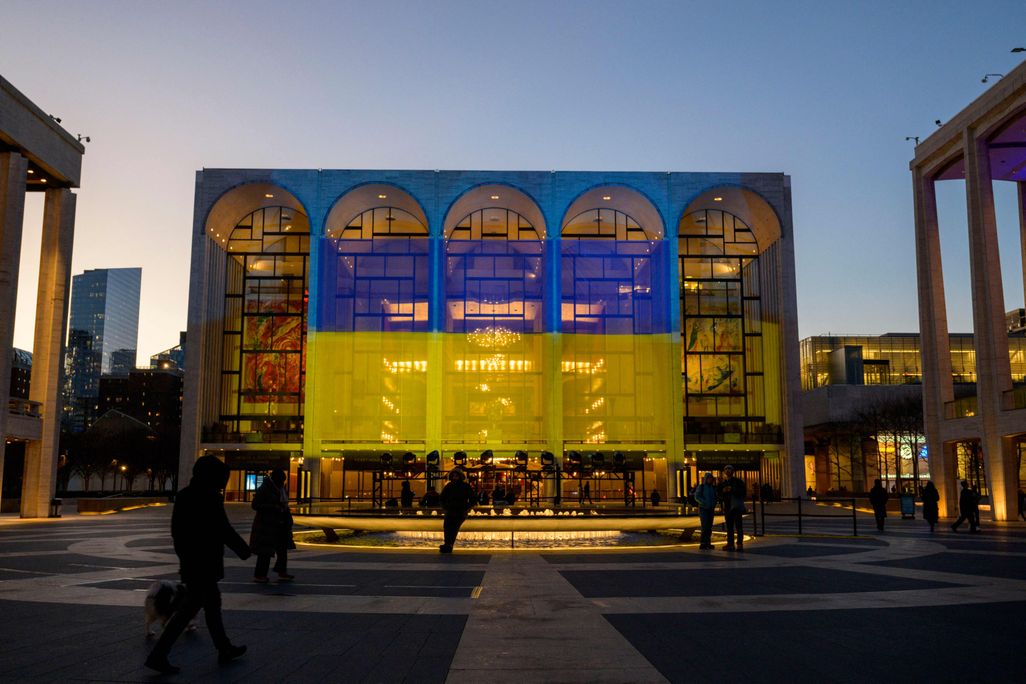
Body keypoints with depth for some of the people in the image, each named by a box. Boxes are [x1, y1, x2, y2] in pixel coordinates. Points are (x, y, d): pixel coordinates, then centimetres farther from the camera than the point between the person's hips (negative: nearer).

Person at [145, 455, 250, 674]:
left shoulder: (184, 495, 8)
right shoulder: (210, 497, -17)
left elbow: (177, 529, 14)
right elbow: (223, 529, -15)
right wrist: (242, 549, -2)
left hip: (190, 560, 9)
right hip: (205, 561, -9)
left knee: (212, 603, 18)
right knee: (190, 607, -4)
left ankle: (224, 649, 28)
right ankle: (158, 655, -5)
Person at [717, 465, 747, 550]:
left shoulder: (738, 481, 6)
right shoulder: (722, 484, 20)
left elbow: (743, 491, -4)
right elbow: (720, 496, 18)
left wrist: (732, 490, -13)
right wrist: (723, 491, -3)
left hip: (737, 507, -5)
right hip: (728, 507, 5)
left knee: (738, 526, -9)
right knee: (729, 527, 5)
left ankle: (740, 544, -9)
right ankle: (730, 544, 8)